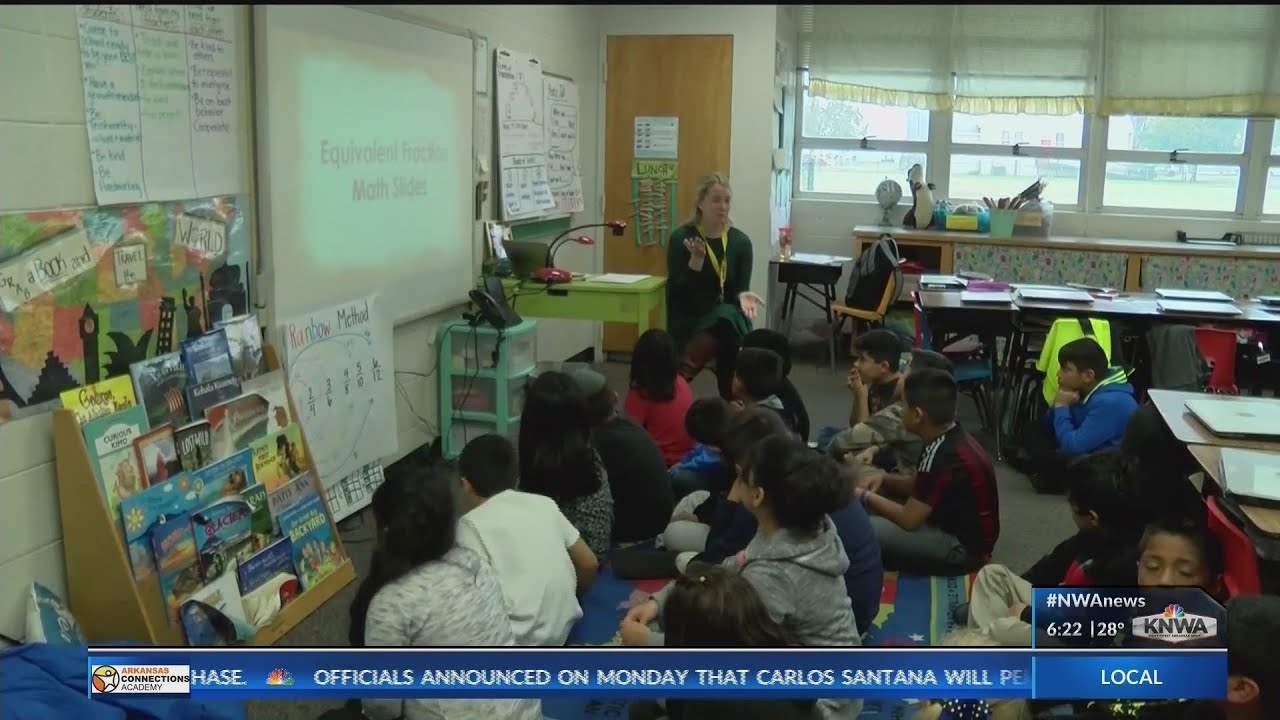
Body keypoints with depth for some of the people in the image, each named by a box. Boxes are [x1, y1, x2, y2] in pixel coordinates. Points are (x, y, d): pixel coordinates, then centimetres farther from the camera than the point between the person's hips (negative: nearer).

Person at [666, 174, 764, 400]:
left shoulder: (741, 241, 2)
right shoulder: (681, 238, -6)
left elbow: (739, 289, 2)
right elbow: (676, 292, -11)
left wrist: (743, 297, -21)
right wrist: (696, 259, -23)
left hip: (728, 319, 3)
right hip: (688, 320, -3)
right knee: (728, 323, -32)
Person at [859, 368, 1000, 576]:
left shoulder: (942, 454, -27)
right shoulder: (953, 438, 1)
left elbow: (909, 520, -23)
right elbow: (921, 487, 17)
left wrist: (865, 497, -9)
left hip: (963, 548, -9)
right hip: (962, 532, 10)